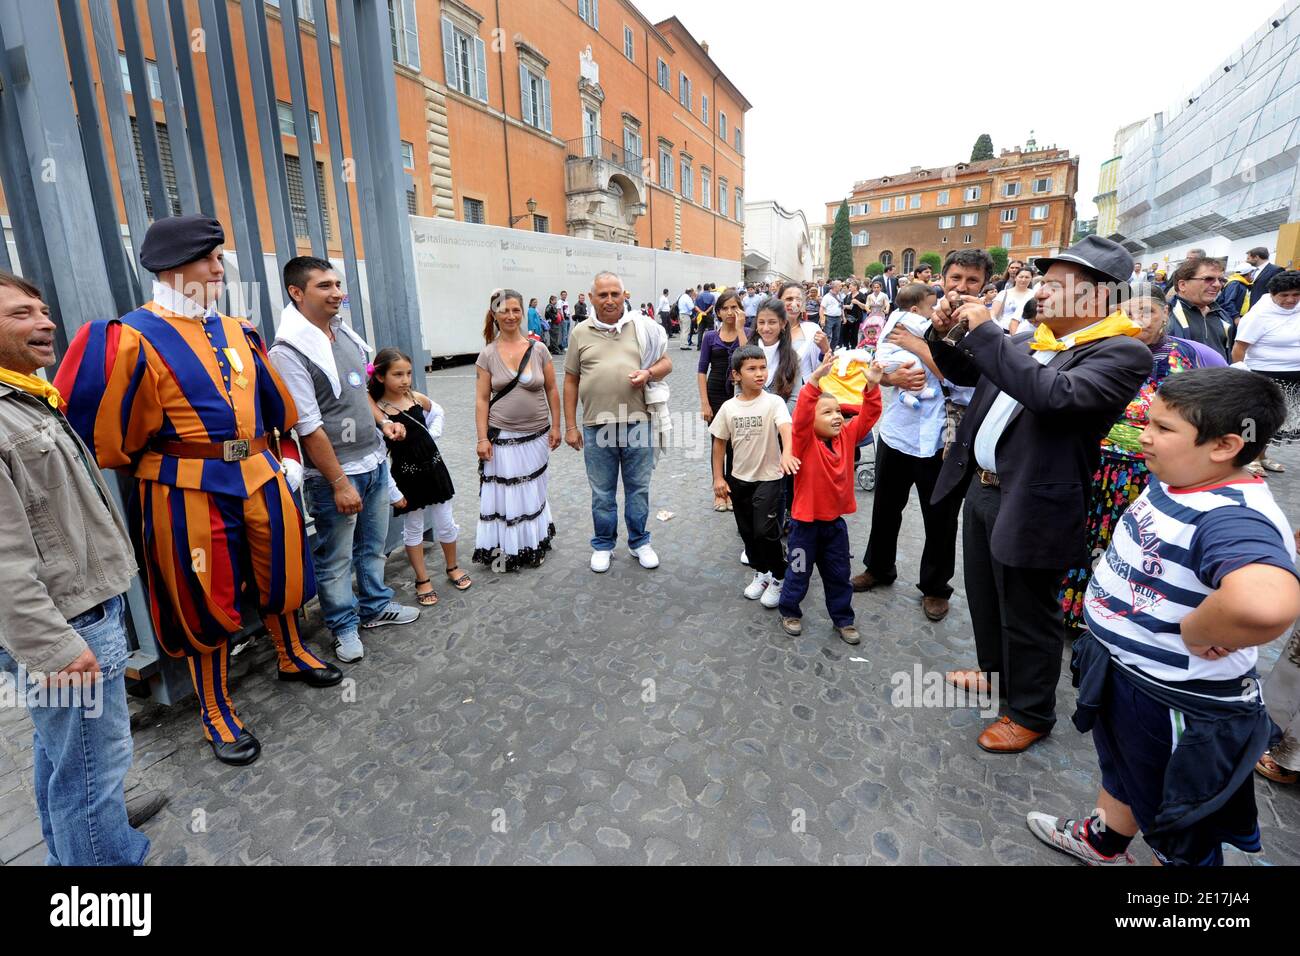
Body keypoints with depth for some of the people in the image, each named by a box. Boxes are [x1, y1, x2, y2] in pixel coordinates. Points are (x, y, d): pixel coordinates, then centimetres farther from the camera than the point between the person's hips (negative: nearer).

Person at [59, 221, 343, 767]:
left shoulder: (237, 332, 7)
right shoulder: (134, 339, -11)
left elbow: (275, 401, 16)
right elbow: (113, 435, -9)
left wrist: (284, 456, 15)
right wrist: (162, 469, -2)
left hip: (261, 478, 5)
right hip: (190, 495, -5)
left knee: (280, 577, 18)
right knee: (206, 604, 8)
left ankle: (291, 656, 44)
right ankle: (216, 712, 27)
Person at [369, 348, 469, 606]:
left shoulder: (417, 398, -3)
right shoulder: (376, 411, -16)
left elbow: (438, 412, 21)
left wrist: (433, 434, 4)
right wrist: (393, 492, -14)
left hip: (434, 467, 4)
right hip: (407, 476, -4)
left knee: (445, 523, 14)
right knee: (413, 529, 11)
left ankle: (452, 568, 35)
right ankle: (422, 580, 26)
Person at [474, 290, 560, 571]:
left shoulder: (538, 350, -1)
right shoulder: (487, 355, -3)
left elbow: (552, 391, 4)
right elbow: (481, 399, -3)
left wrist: (555, 426, 1)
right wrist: (482, 438, -7)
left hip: (536, 436, 2)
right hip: (503, 437, -1)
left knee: (533, 492, 15)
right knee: (504, 494, 6)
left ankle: (534, 545, 32)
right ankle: (505, 550, 20)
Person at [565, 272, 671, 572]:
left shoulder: (641, 328, 4)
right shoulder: (581, 333, 5)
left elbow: (666, 363, 9)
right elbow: (570, 381, 7)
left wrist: (648, 373, -14)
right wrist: (570, 426, 4)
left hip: (638, 424, 0)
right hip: (597, 428, 0)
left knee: (638, 488, 12)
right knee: (602, 493, 12)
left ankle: (639, 542, 29)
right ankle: (603, 545, 29)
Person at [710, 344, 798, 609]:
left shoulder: (773, 402, -12)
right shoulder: (729, 407, -2)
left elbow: (785, 428, -30)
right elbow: (720, 442, 5)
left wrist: (786, 453, -50)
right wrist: (718, 478, 3)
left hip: (768, 477, -4)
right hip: (738, 478, 4)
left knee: (765, 530, -9)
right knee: (747, 531, 14)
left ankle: (780, 577, 15)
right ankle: (761, 572, 36)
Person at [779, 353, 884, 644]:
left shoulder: (847, 436, -1)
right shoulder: (804, 440, -17)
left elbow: (869, 414, -5)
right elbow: (801, 414, -34)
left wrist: (872, 385, -21)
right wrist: (815, 378, -45)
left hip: (835, 521, 5)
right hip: (806, 521, -5)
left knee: (839, 575, 17)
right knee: (799, 571, 12)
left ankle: (842, 619, 34)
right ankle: (789, 611, 34)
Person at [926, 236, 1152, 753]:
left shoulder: (1123, 354, -15)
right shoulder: (1028, 339, 8)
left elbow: (1054, 395, -33)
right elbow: (963, 372, 19)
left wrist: (986, 330, -27)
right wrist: (945, 333, -1)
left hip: (1031, 507, -8)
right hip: (981, 489, 8)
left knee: (1027, 615, 9)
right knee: (985, 596, 23)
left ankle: (1031, 713, 31)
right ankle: (996, 670, 47)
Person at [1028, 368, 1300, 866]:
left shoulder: (1236, 520, -33)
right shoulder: (1175, 480, -6)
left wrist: (1198, 634, -35)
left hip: (1180, 705, -8)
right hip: (1121, 673, 9)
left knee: (1180, 838, 19)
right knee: (1123, 770, 34)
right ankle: (1102, 842, 60)